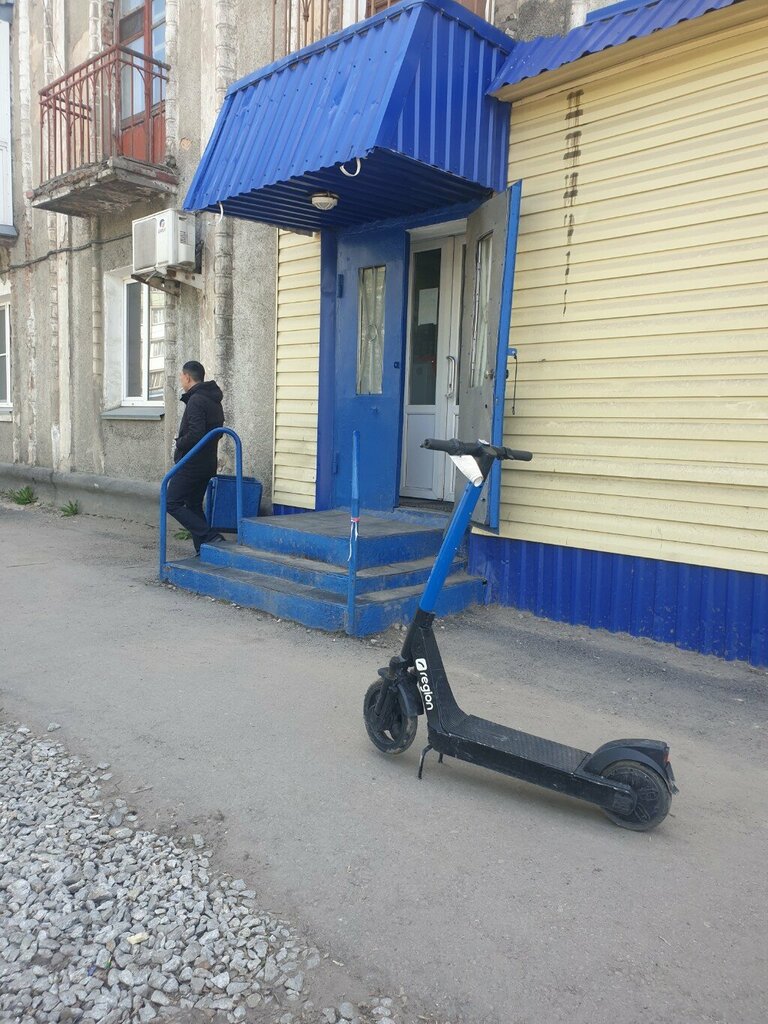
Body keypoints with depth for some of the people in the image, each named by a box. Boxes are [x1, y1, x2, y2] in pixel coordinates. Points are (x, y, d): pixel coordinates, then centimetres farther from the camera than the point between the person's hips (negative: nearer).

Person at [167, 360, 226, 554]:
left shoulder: (196, 401, -17)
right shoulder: (214, 400, 14)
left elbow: (195, 434, -27)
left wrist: (179, 443, -9)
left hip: (191, 463, -10)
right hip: (208, 463, 10)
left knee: (173, 503, -3)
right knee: (194, 505, 16)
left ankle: (210, 537, -12)